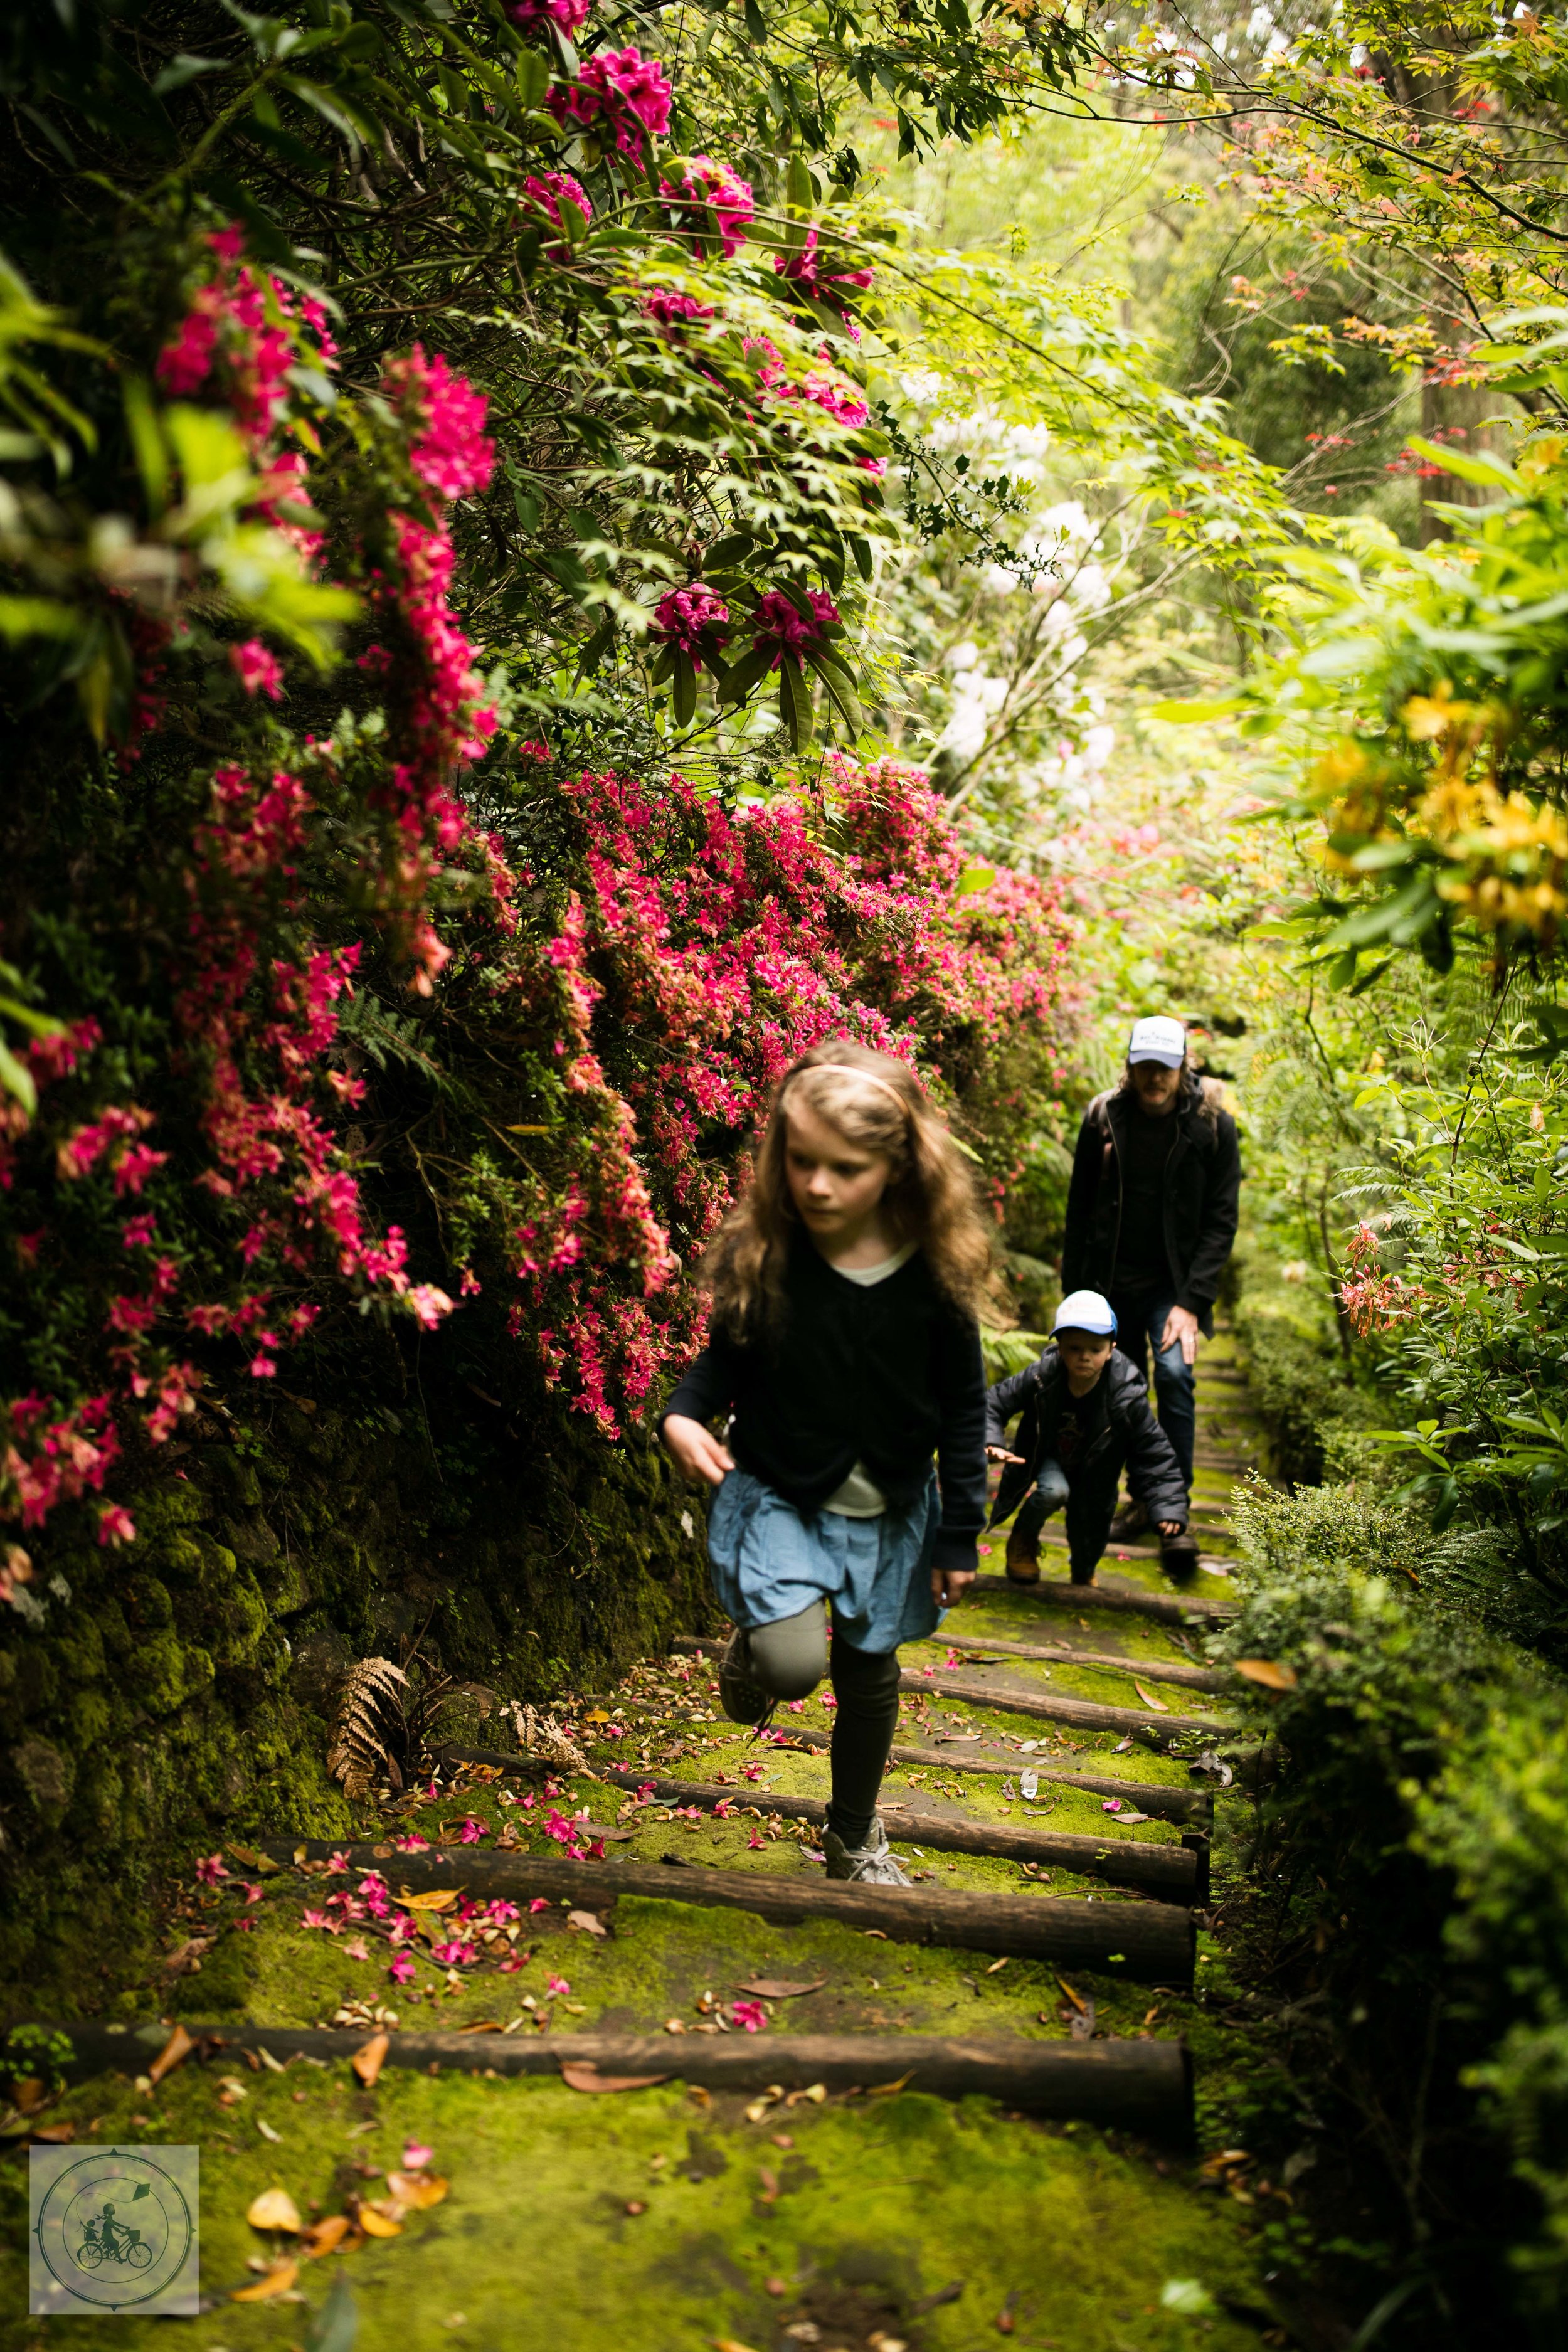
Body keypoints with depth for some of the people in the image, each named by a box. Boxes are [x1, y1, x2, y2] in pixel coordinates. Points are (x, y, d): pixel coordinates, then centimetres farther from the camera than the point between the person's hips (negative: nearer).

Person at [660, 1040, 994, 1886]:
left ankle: (853, 1836, 44)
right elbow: (727, 1358, 2)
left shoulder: (934, 1273, -15)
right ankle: (749, 1646, 17)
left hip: (890, 1510, 2)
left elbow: (964, 1409, -4)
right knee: (793, 1662, -23)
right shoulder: (759, 1255, -15)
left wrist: (959, 1535, -2)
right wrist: (684, 1414, -19)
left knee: (868, 1672, 17)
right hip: (776, 1494, -1)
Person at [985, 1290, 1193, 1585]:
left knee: (1088, 1546, 4)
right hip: (1047, 1458, -1)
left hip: (1092, 1471, 1)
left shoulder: (1127, 1395, -29)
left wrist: (1170, 1513, -33)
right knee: (1055, 1490, -32)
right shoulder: (1042, 1376, -27)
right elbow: (994, 1403, -14)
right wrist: (992, 1444, -32)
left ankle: (1083, 1576, 43)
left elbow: (1155, 1455, -24)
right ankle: (1023, 1540, 0)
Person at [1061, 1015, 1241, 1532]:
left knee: (1174, 1374, -19)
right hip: (1112, 1282, 3)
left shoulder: (1212, 1124, -8)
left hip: (1173, 1282, -2)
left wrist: (1192, 1302, -15)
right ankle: (1141, 1499, 24)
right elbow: (1079, 1208, 5)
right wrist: (1075, 1290, 2)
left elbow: (1221, 1222, -8)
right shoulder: (1104, 1116, -3)